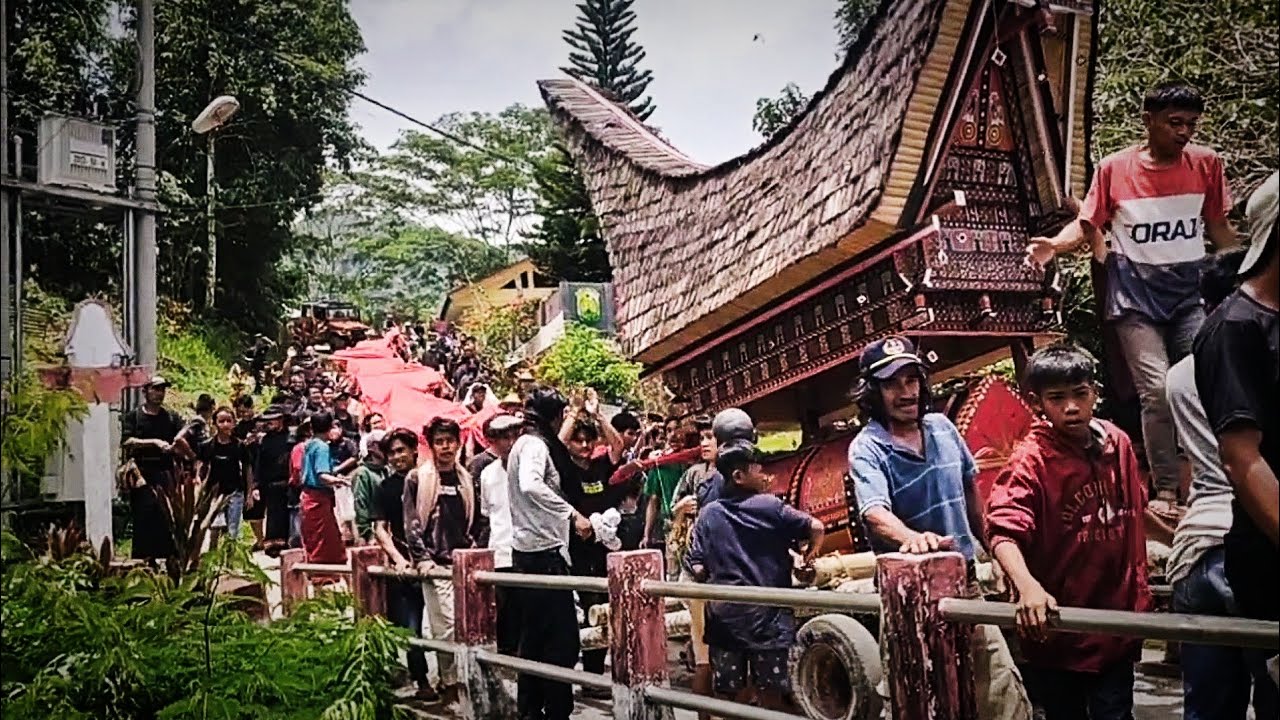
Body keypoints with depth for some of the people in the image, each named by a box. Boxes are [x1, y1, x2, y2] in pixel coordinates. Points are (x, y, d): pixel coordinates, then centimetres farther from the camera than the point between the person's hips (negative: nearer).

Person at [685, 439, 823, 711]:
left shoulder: (708, 514, 3)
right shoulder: (769, 506, -6)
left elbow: (697, 566, 1)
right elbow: (816, 528, -10)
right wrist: (809, 555, 9)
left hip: (723, 615, 3)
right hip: (766, 613, -3)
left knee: (732, 695, 9)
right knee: (770, 694, 4)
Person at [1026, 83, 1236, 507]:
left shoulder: (1206, 164, 3)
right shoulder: (1115, 168, -3)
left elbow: (1218, 227, 12)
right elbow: (1087, 225, 0)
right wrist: (1055, 245, -19)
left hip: (1191, 290, 2)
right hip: (1136, 296, -2)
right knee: (1156, 391, -10)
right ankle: (1165, 490, 2)